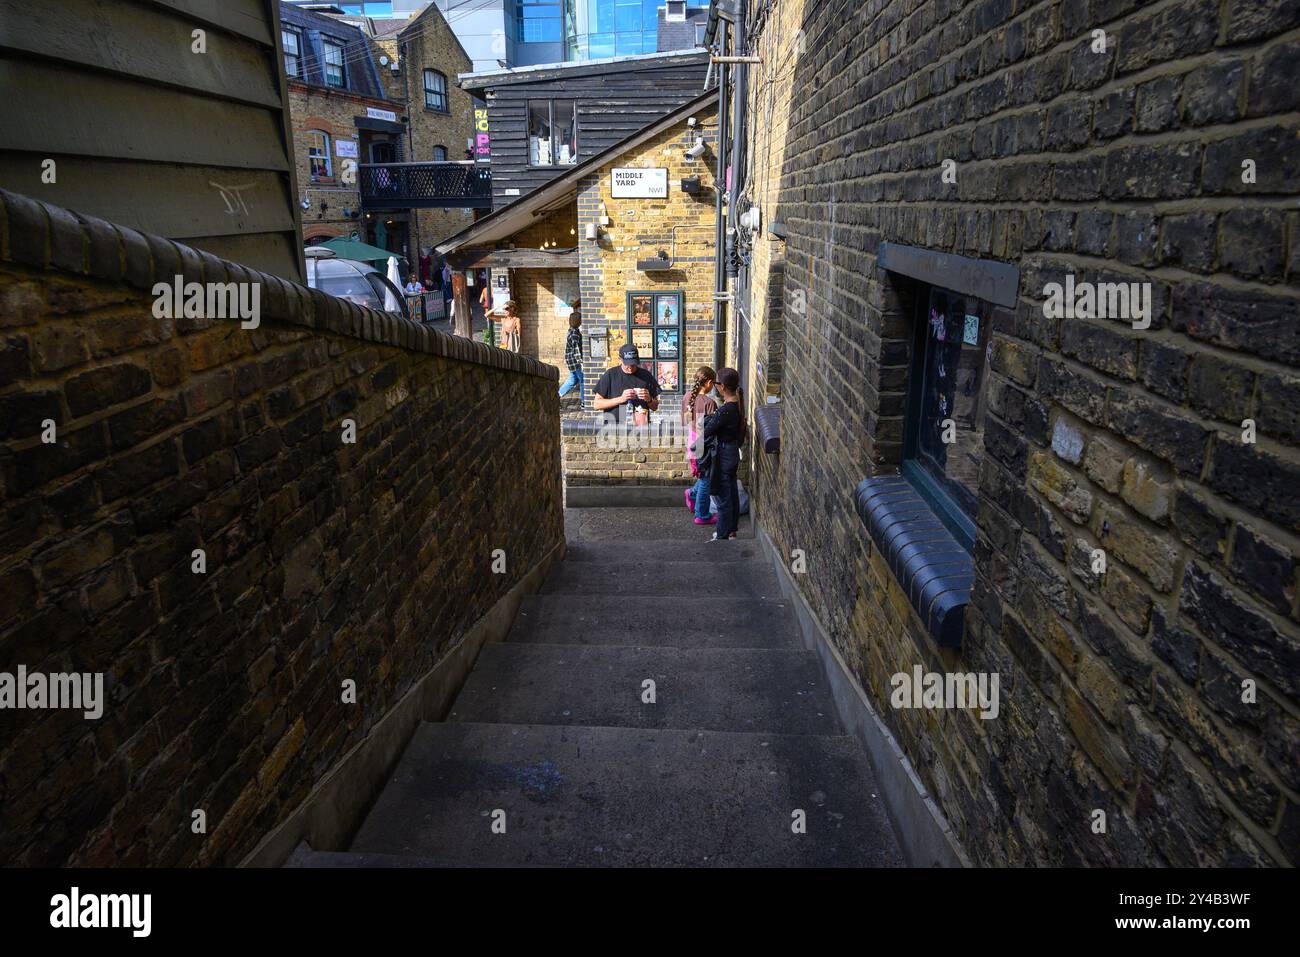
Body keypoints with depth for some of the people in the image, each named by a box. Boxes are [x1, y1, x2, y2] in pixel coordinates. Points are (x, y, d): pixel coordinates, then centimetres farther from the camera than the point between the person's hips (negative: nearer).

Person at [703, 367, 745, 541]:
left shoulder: (725, 410, -27)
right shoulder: (737, 403, 1)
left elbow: (705, 432, -21)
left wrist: (703, 417, -4)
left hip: (724, 455, -9)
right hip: (734, 452, 9)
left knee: (724, 497, 2)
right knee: (732, 492, 20)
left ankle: (722, 536, 12)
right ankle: (732, 529, 34)